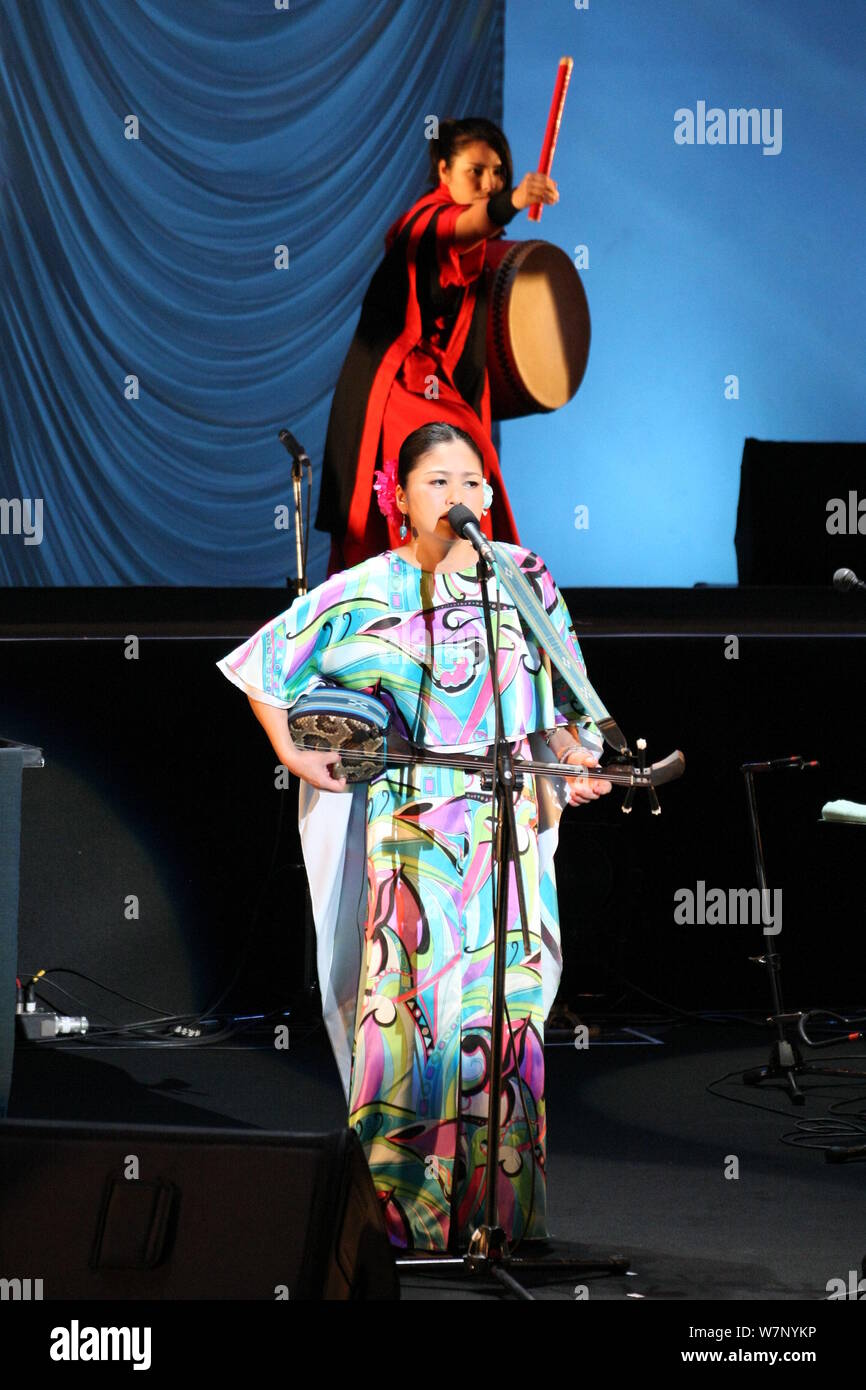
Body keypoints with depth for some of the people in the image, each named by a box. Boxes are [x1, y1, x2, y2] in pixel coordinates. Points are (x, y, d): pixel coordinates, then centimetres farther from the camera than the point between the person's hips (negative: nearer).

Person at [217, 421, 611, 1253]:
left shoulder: (522, 576, 7)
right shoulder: (368, 590, 1)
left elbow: (559, 701, 17)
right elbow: (263, 660, 10)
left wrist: (577, 763, 3)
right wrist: (291, 752, 4)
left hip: (505, 827, 2)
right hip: (408, 827, -1)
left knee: (502, 1009, -2)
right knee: (407, 1003, -6)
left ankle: (502, 1210, 5)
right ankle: (413, 1213, 2)